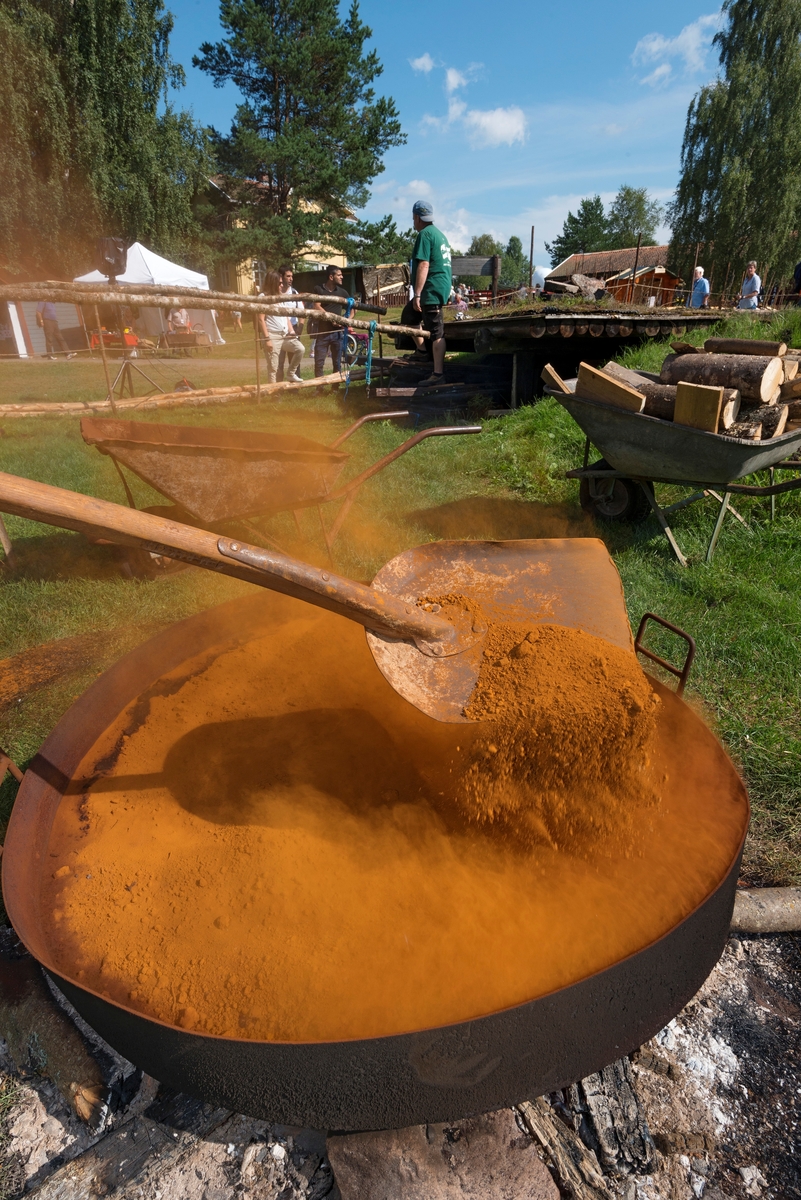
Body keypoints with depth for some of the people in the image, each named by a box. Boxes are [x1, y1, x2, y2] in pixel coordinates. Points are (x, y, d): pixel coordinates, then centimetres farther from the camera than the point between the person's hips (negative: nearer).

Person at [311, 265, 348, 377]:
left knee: (337, 362, 5)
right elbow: (317, 307, -9)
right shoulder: (319, 289, -1)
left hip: (337, 332, 3)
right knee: (319, 361, -2)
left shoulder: (342, 292, 8)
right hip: (322, 331, -2)